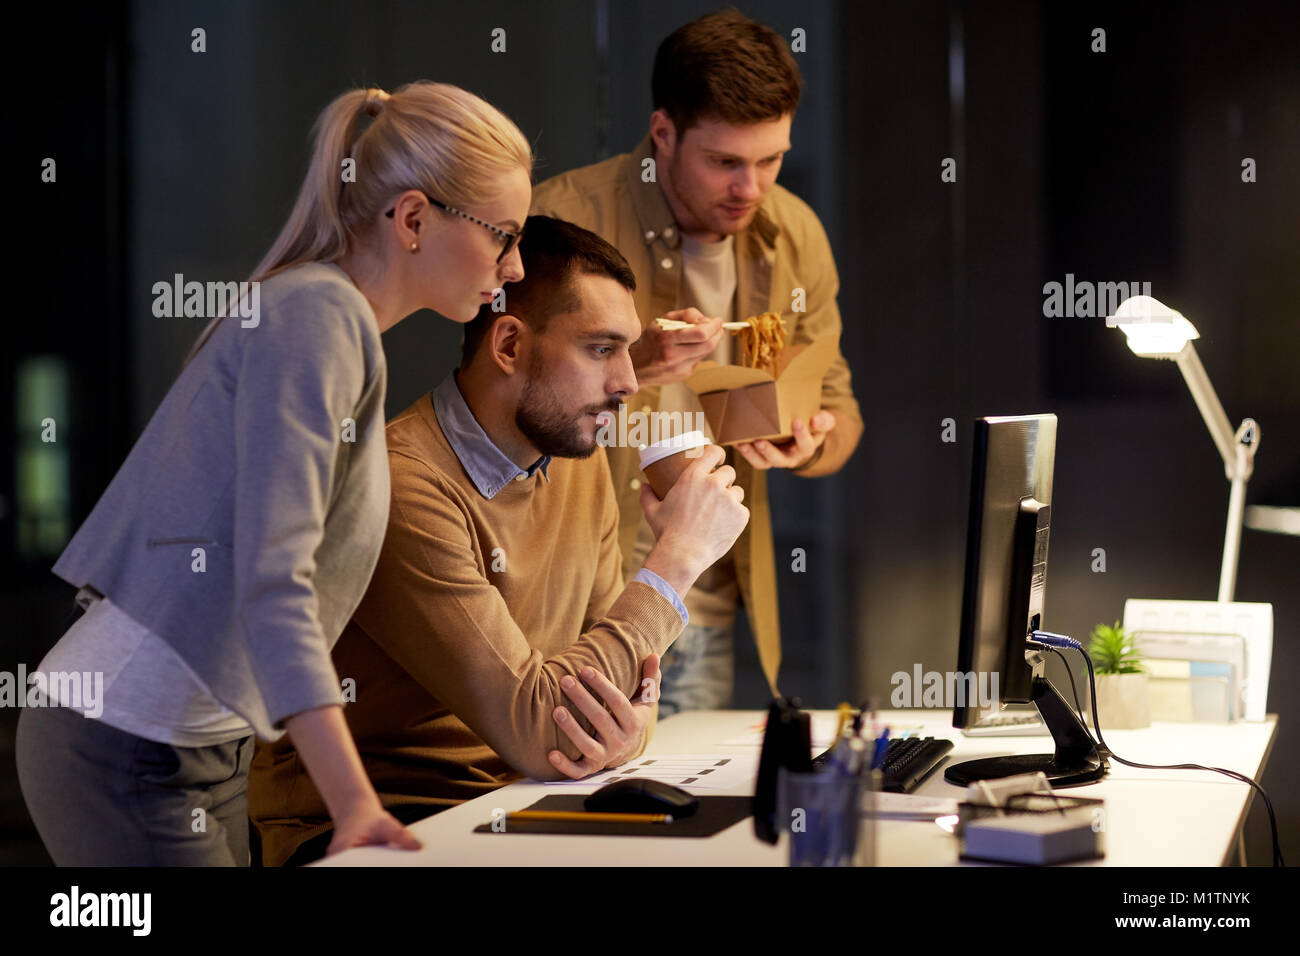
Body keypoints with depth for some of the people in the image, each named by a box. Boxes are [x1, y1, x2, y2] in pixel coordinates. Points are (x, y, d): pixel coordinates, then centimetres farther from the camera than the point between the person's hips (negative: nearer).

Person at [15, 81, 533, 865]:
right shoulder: (318, 316, -16)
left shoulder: (333, 318, 14)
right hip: (133, 751, -10)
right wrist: (357, 805, -32)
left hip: (205, 744, 10)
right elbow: (272, 582, -26)